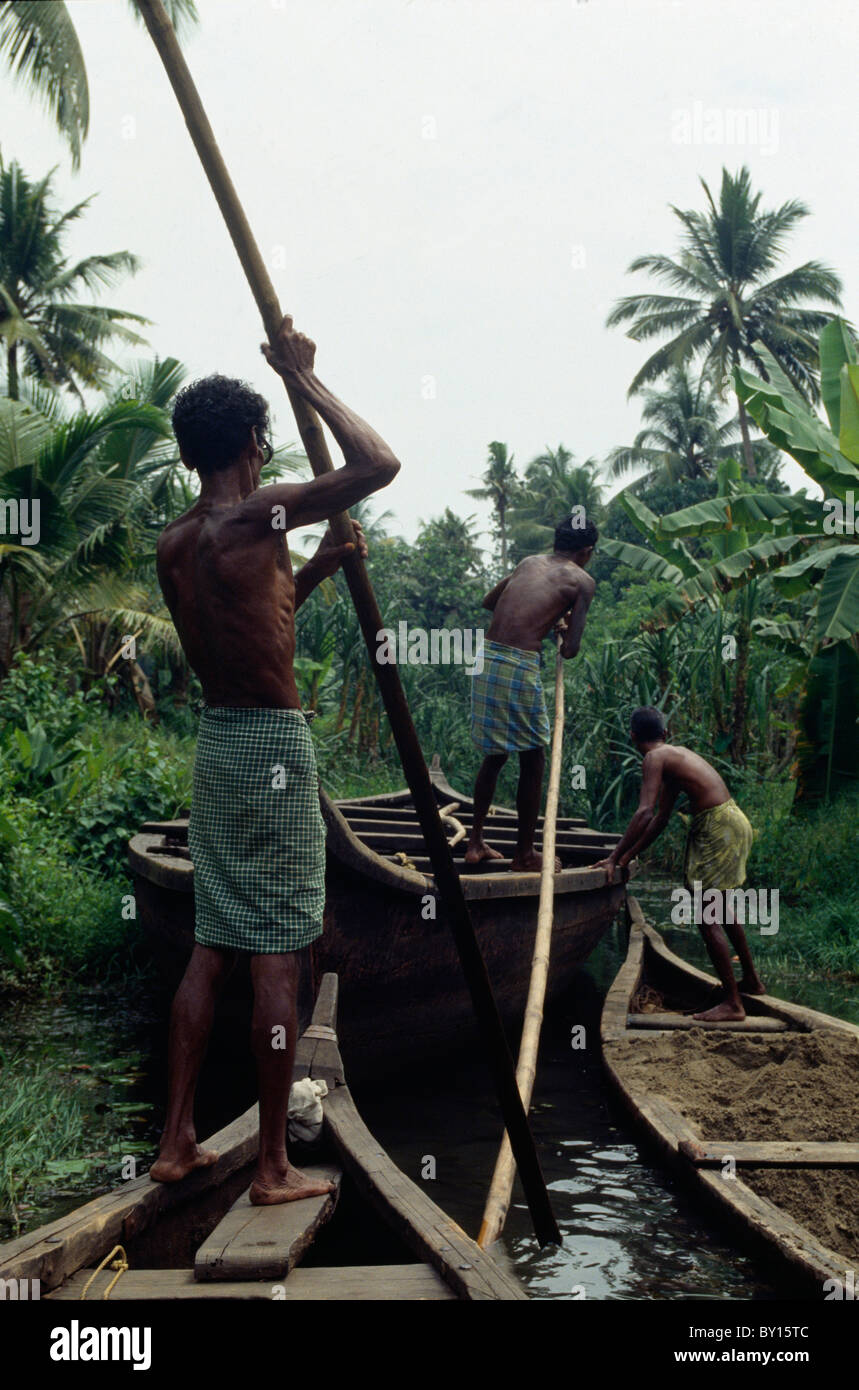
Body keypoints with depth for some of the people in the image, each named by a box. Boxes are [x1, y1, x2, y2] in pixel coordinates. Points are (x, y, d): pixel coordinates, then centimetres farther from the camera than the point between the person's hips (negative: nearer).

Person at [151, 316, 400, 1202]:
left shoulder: (173, 545, 10)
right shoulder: (254, 519, -14)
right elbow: (379, 465, -18)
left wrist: (315, 569, 20)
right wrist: (304, 379, -8)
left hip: (215, 739, 8)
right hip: (273, 742, -8)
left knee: (211, 949, 14)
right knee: (276, 958, -2)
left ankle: (176, 1143, 21)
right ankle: (273, 1168, 7)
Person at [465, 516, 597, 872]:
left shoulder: (529, 562, 19)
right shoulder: (582, 580, 2)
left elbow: (488, 601, 34)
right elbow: (571, 649, -5)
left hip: (486, 657, 6)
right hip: (519, 666, -6)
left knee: (494, 755, 21)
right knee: (532, 761, 9)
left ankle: (475, 843, 26)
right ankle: (524, 855, 17)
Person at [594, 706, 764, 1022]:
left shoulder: (655, 758, -11)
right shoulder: (674, 754, 17)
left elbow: (645, 813, -22)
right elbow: (661, 818, 20)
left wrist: (614, 858, -19)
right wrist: (629, 856, 22)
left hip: (719, 827, -10)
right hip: (732, 821, 10)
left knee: (706, 918, -6)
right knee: (718, 907, 27)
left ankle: (733, 1003, -2)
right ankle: (751, 980, 41)